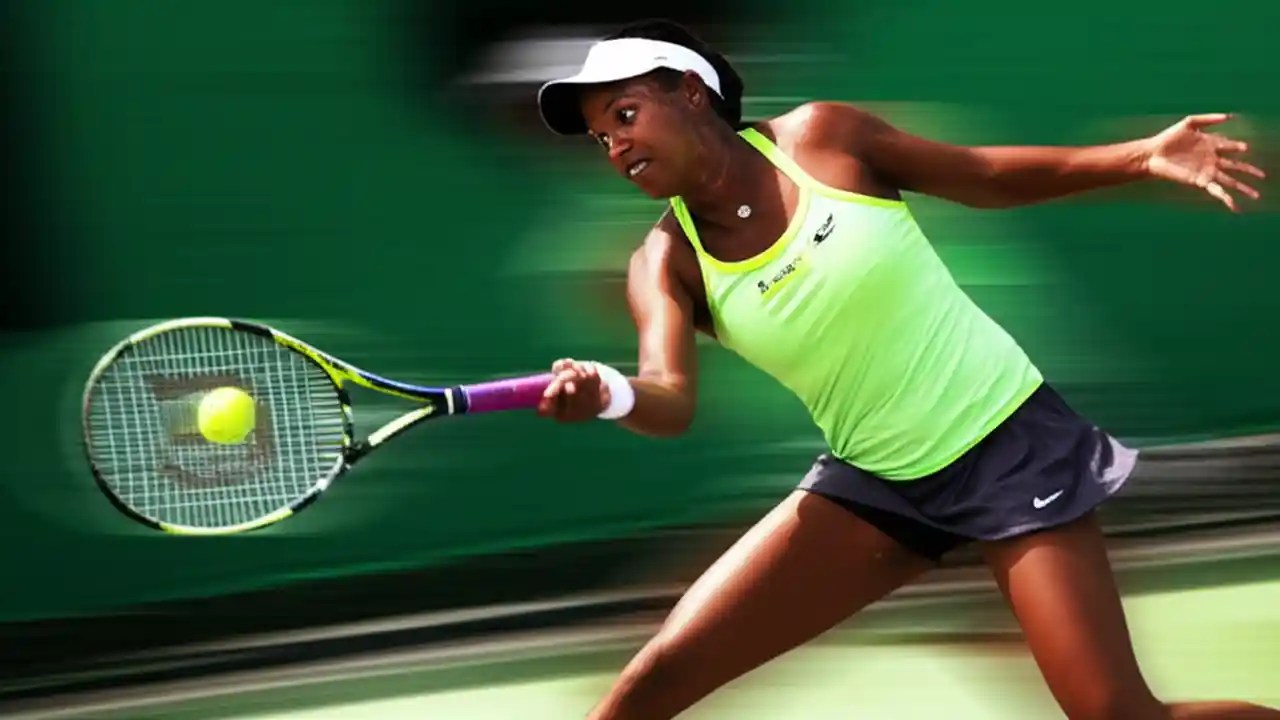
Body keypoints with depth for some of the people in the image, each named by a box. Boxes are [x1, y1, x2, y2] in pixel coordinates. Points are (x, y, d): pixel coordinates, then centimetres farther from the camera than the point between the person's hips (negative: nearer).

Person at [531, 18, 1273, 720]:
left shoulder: (820, 135, -11)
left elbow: (990, 177, 1)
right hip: (877, 482, 3)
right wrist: (611, 395, -46)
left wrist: (1146, 156, -8)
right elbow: (672, 399, -22)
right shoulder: (667, 263, -5)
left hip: (1009, 438, -3)